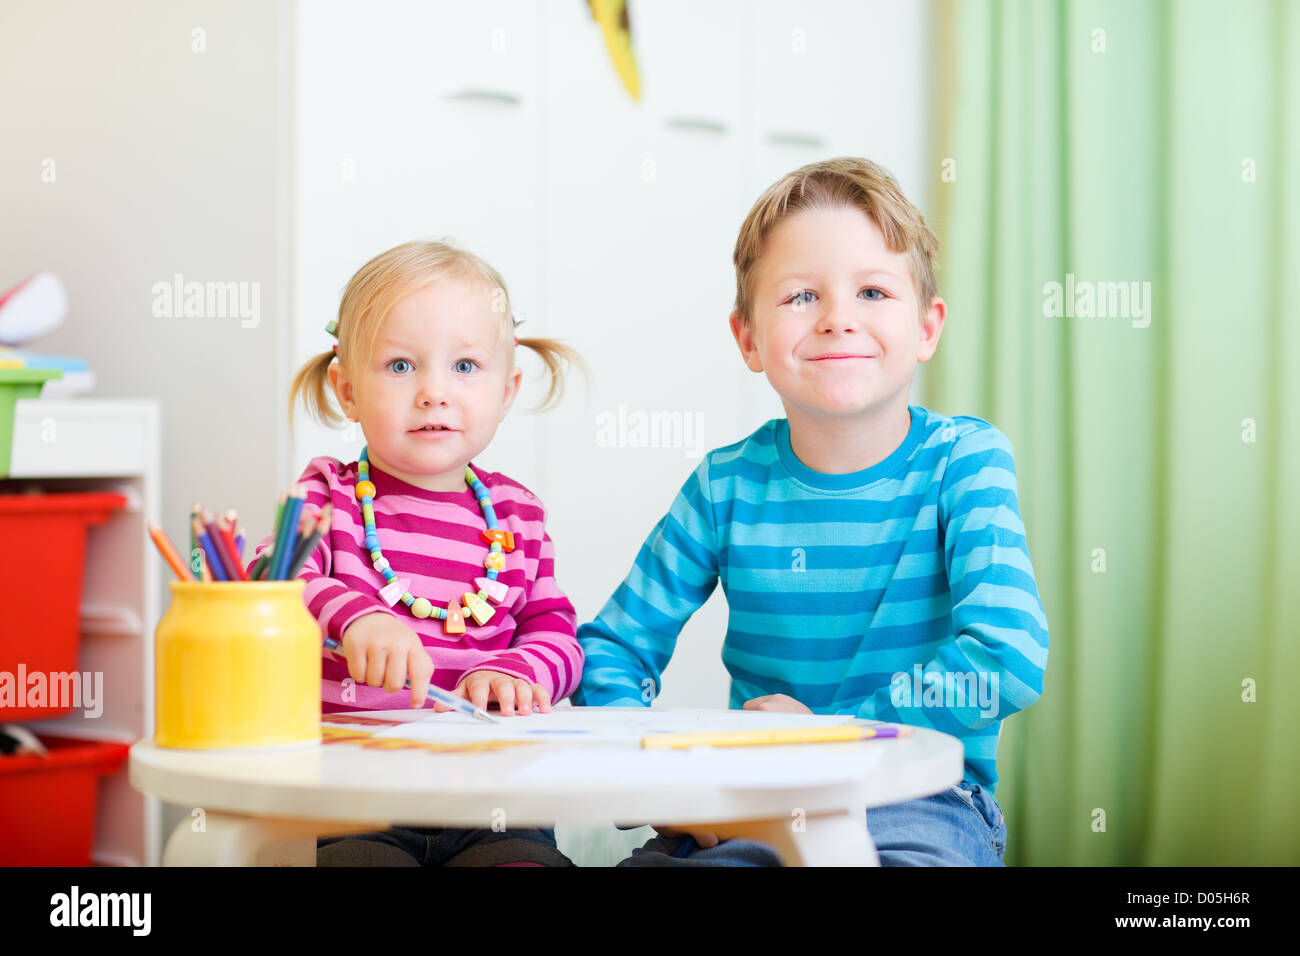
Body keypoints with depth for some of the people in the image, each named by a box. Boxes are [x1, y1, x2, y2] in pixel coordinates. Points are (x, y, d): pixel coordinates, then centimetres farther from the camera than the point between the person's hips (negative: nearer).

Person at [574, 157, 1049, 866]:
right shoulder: (728, 486, 1)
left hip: (921, 803, -1)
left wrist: (822, 729, -17)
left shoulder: (962, 461, -6)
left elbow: (1009, 660, -19)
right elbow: (611, 647, 7)